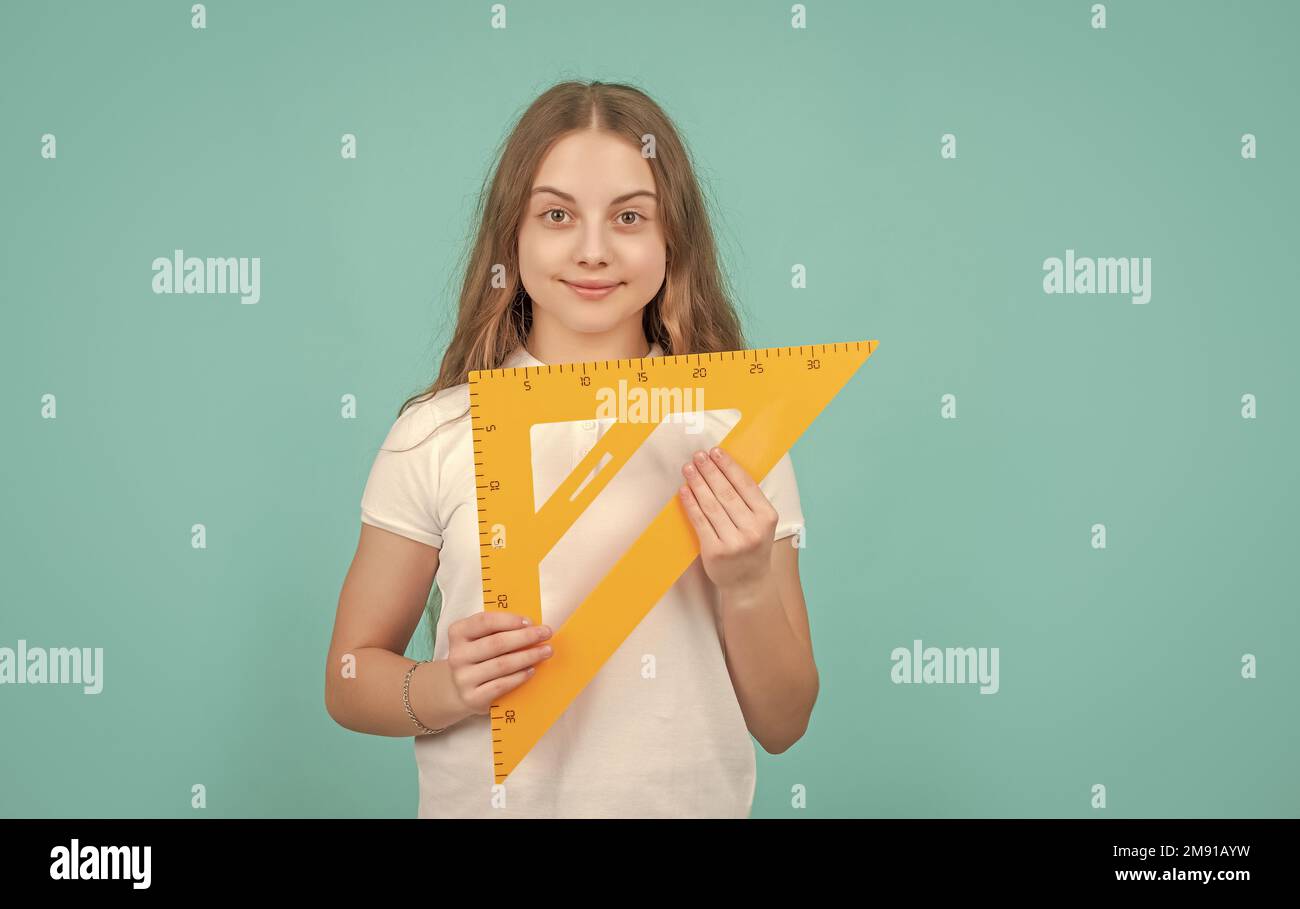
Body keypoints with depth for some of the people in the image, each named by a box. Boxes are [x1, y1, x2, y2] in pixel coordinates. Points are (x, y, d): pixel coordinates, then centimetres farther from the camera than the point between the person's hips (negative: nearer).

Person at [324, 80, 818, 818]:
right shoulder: (437, 434, -8)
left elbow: (783, 726, -1)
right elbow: (350, 680, 0)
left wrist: (747, 585, -18)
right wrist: (446, 690, -19)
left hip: (695, 800, 1)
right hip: (489, 800, 0)